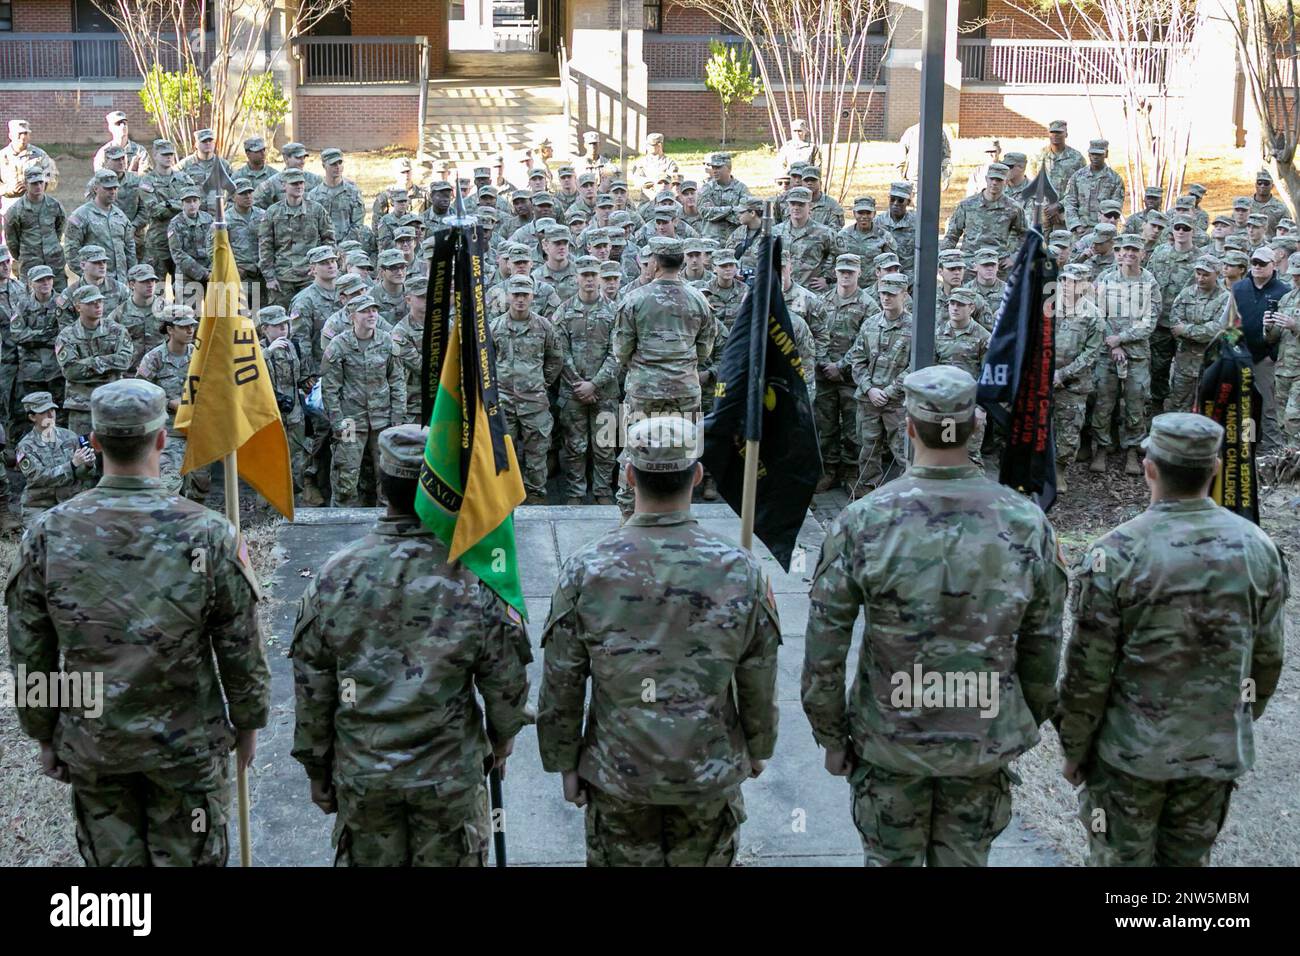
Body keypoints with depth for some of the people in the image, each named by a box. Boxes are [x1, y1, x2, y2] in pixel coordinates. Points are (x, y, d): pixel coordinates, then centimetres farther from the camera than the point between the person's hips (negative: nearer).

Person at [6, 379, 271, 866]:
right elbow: (242, 650, -9)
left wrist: (44, 735, 11)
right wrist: (248, 723, 7)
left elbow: (29, 656, -3)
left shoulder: (46, 535, -11)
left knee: (111, 858, 17)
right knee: (187, 858, 14)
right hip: (188, 743, -2)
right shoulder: (208, 534, -17)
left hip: (90, 746, 2)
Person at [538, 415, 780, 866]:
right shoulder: (739, 570, -13)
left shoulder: (585, 570, -14)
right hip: (711, 776, 0)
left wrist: (564, 761, 7)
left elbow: (561, 685, -6)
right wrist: (758, 749, 14)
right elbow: (760, 685, -3)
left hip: (617, 777, 0)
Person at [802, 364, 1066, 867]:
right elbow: (1043, 646, -1)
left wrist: (830, 735, 3)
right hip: (987, 739, 1)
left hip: (889, 737, -1)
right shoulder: (1027, 523, -10)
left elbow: (824, 647, -10)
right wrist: (1030, 721, 15)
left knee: (889, 858, 16)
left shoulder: (862, 522, -15)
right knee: (965, 859, 18)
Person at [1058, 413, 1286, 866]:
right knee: (1188, 858, 17)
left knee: (1121, 858, 11)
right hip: (1218, 750, 4)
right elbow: (1267, 660, 4)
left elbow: (1088, 670, -13)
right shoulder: (1259, 549, -6)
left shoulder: (1116, 554, -18)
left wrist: (1073, 748, 0)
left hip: (1131, 747, -3)